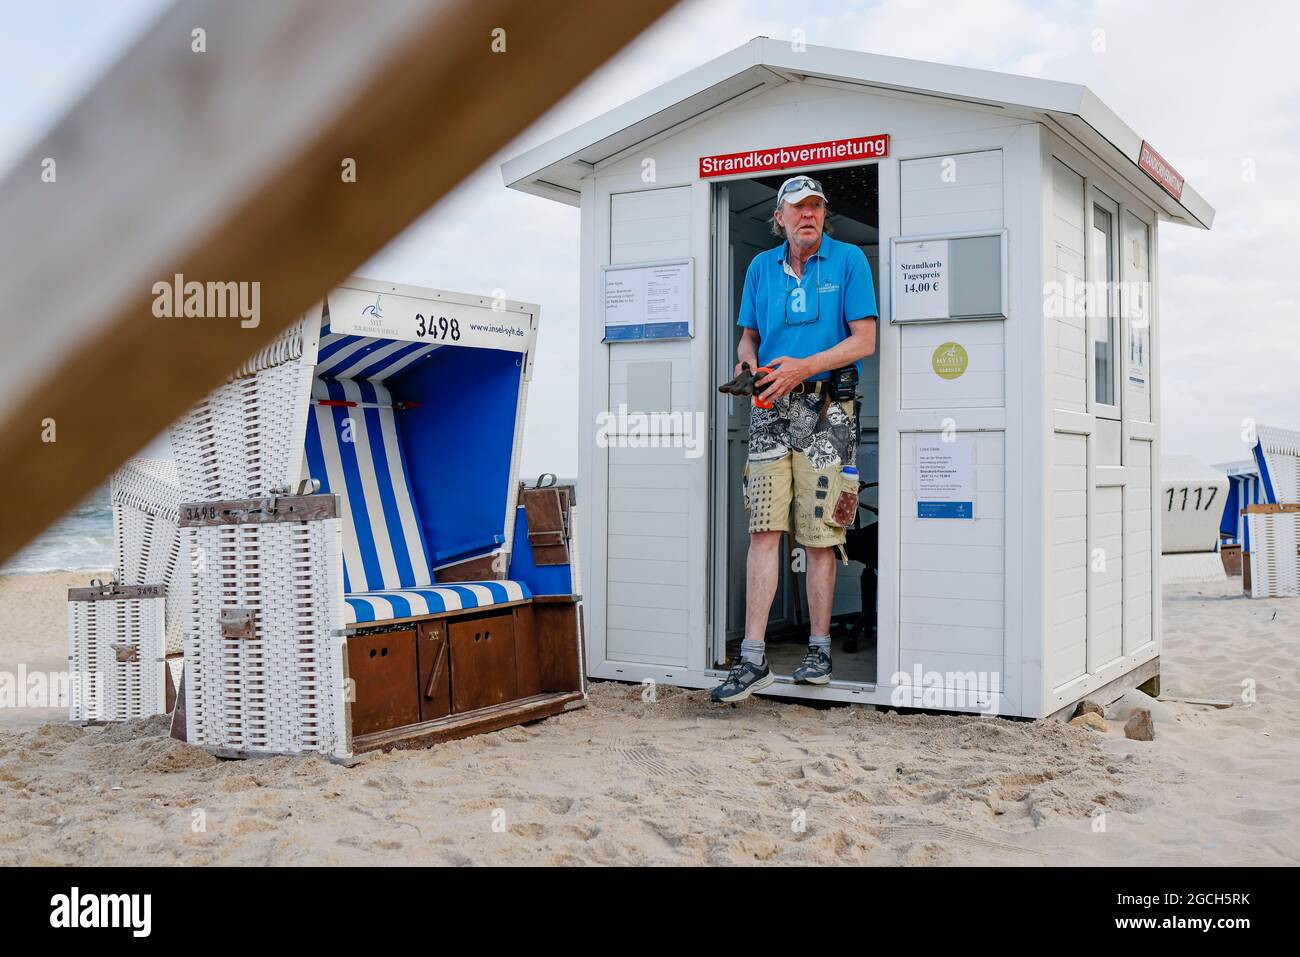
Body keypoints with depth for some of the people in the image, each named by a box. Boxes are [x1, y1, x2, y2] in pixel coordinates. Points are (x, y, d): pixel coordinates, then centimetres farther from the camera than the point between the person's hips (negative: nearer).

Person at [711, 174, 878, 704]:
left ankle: (819, 648, 11)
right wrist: (747, 361, -3)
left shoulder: (848, 260, 3)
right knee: (764, 529, -6)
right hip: (771, 409, 3)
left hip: (827, 409, -3)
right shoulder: (761, 267, 15)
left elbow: (864, 340, -4)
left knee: (820, 535, -2)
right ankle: (753, 659, -7)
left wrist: (804, 367, -15)